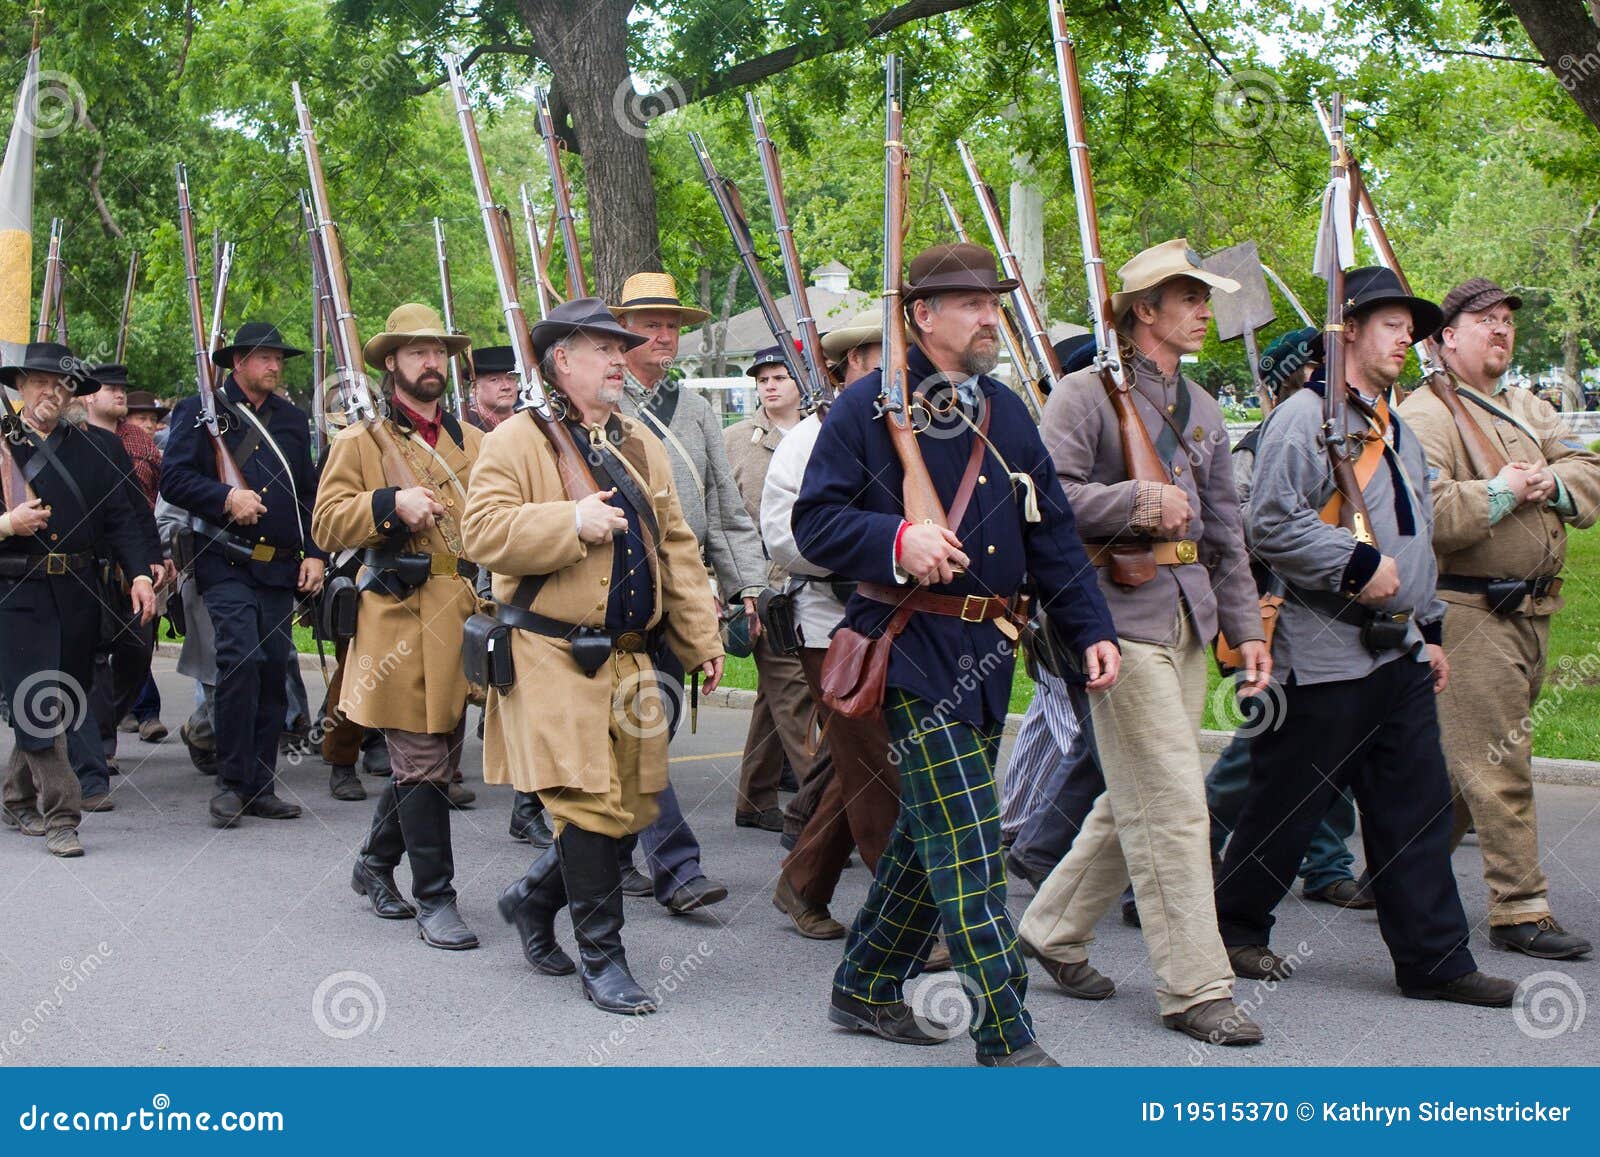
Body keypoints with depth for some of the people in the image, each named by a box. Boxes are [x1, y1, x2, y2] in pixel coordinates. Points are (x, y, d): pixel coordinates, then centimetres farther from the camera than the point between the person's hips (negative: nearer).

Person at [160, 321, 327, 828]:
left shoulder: (292, 420, 18)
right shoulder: (200, 412, 3)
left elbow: (311, 493, 18)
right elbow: (173, 479, -4)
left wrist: (315, 553, 7)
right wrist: (226, 498, -19)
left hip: (280, 567, 5)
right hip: (226, 563, -5)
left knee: (273, 671, 4)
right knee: (241, 659, -17)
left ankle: (261, 787, 11)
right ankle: (231, 782, -7)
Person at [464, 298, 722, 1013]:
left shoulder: (639, 446, 17)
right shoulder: (517, 441, -3)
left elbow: (676, 548, 19)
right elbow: (483, 531, -14)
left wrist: (701, 641, 14)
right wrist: (571, 523, -22)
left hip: (630, 658, 7)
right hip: (555, 656, -7)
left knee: (631, 806, 7)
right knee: (589, 800, -10)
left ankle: (534, 898, 30)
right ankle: (601, 956, 2)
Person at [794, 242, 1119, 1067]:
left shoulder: (1006, 415, 15)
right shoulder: (868, 408, -4)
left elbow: (1053, 535, 16)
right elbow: (814, 522, -8)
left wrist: (1091, 630, 6)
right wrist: (898, 540, -25)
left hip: (988, 654, 7)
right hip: (912, 649, -7)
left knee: (929, 830, 15)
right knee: (969, 840, -12)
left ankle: (866, 988, 31)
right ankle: (1006, 1039, -9)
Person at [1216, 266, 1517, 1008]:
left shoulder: (1396, 430, 19)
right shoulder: (1304, 418, -10)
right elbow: (1272, 528, -19)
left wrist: (1430, 628, 22)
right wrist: (1358, 565, -20)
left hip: (1398, 652, 8)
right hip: (1323, 654, -8)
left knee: (1417, 808, 6)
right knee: (1288, 805, 2)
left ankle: (1434, 960, 10)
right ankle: (1233, 927, 19)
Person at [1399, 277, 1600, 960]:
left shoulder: (1530, 411, 19)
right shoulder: (1425, 415, -8)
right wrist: (1501, 491, -16)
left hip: (1531, 611, 8)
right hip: (1469, 613, -8)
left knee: (1464, 759, 13)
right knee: (1499, 764, -7)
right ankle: (1519, 910, -2)